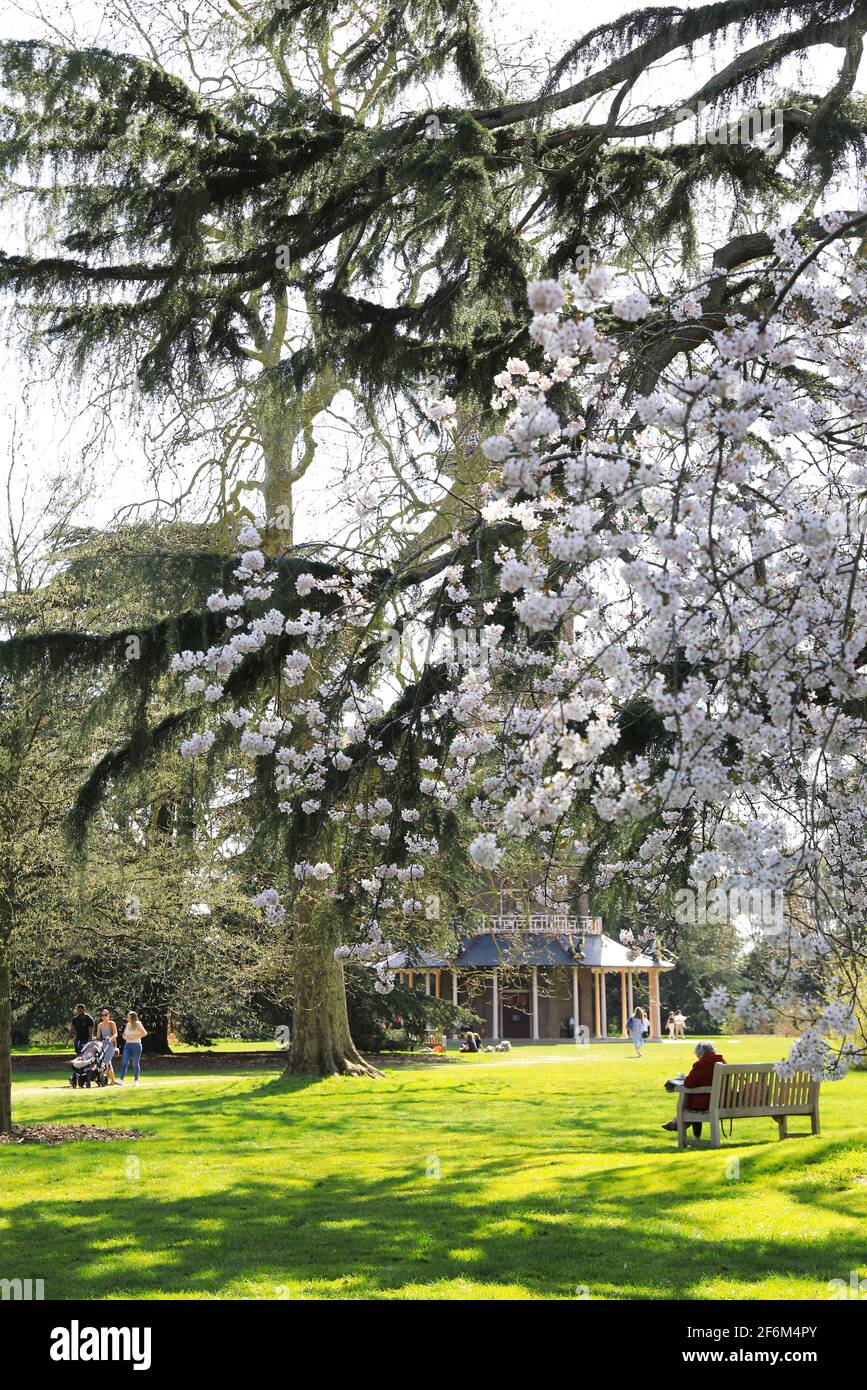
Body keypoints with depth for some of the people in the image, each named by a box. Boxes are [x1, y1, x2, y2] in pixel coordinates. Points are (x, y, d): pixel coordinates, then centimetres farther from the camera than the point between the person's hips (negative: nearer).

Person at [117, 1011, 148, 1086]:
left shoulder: (138, 1024, -5)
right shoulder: (127, 1025, 11)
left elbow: (144, 1033, -17)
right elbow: (124, 1035, 20)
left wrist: (134, 1037, -17)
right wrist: (126, 1037, -3)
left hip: (136, 1045, -5)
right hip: (127, 1045, 5)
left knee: (135, 1064, 3)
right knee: (124, 1062, -7)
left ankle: (136, 1081, 13)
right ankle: (121, 1080, -13)